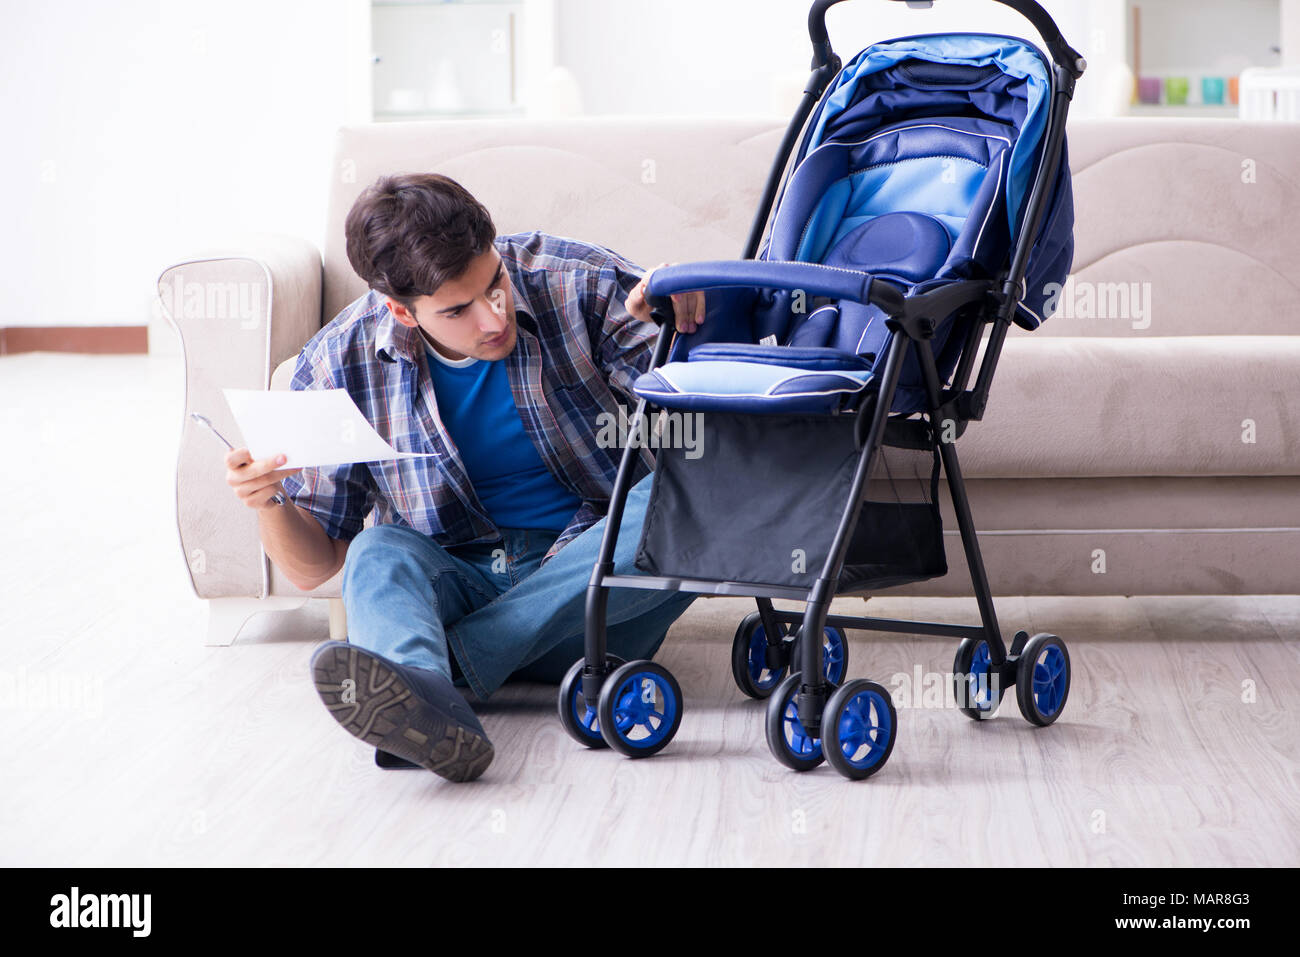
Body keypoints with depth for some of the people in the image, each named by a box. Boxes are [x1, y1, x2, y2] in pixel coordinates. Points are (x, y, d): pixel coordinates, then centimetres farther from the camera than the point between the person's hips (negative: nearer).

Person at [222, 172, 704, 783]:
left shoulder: (578, 281, -9)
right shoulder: (339, 365, -7)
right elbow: (313, 566, -1)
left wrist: (676, 325, -32)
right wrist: (270, 505, -23)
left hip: (594, 582, 0)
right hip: (454, 583, 1)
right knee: (381, 552, -30)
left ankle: (444, 658, -34)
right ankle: (423, 696, -63)